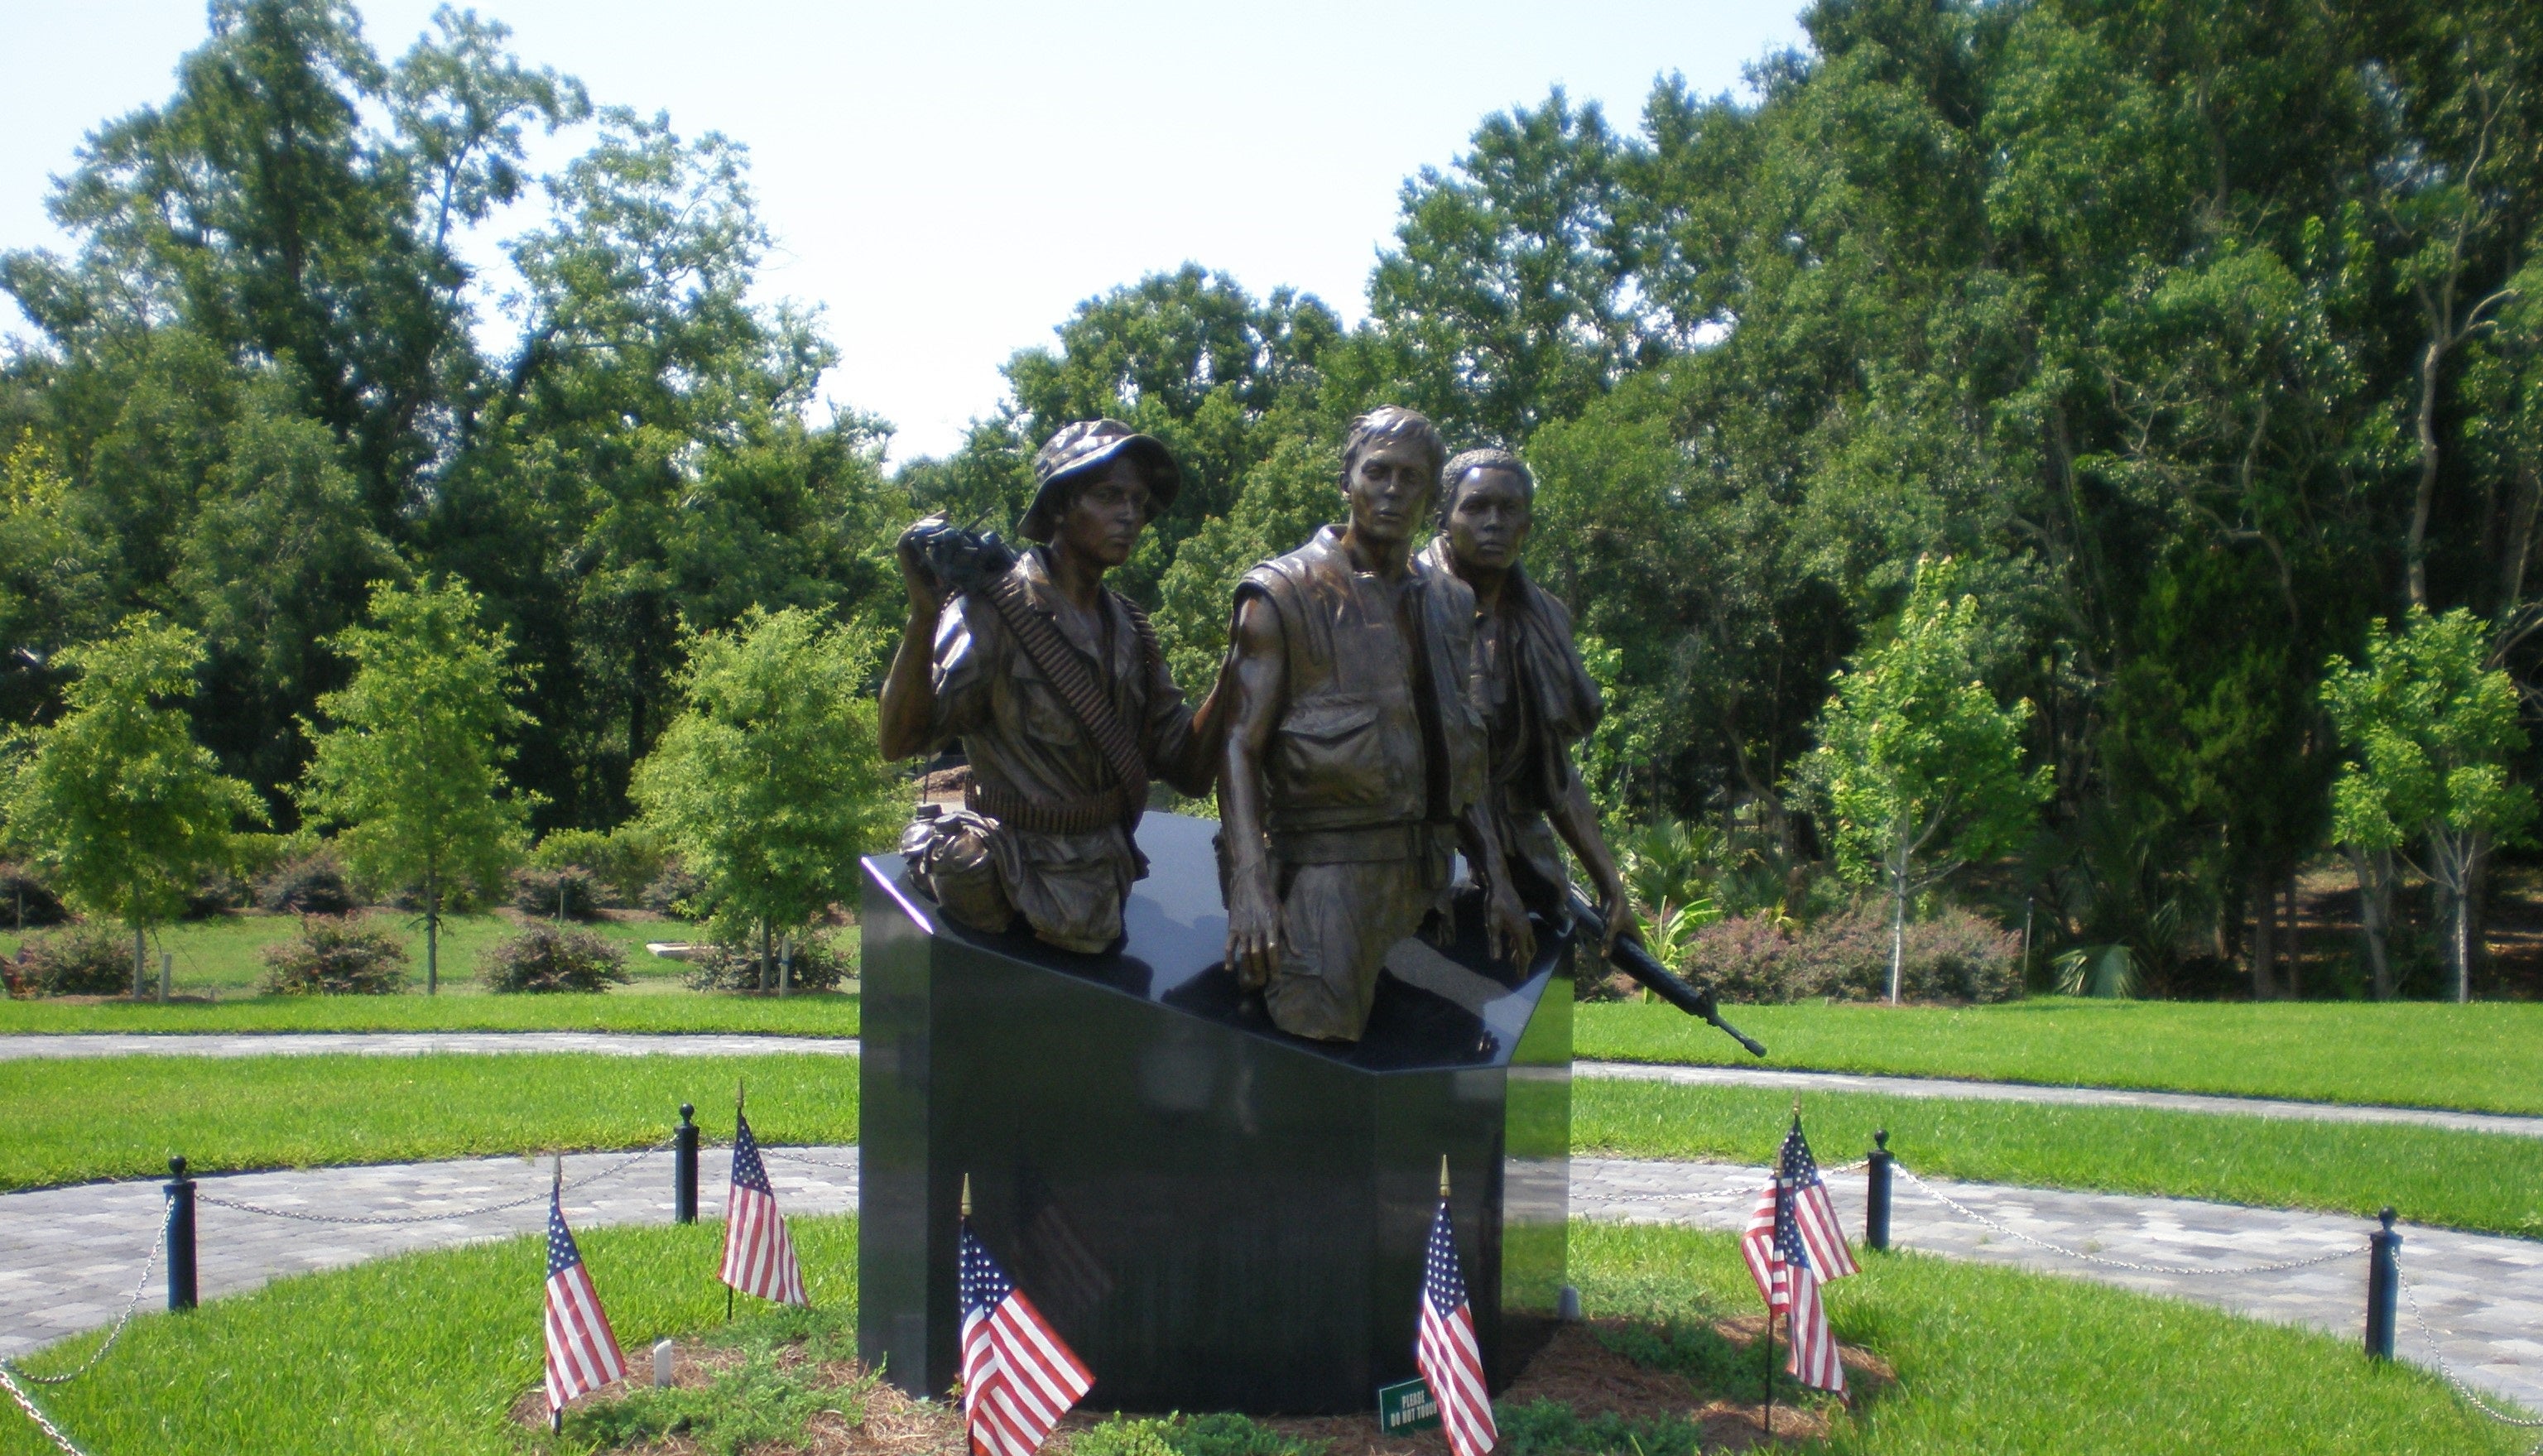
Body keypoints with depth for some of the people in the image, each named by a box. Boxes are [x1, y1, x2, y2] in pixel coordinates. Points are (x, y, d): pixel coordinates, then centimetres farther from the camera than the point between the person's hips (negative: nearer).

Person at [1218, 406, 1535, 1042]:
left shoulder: (1449, 604, 16)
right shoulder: (1285, 595, -3)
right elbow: (1240, 746, -10)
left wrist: (1497, 881, 14)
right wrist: (1249, 885, -23)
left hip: (1426, 876, 6)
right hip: (1329, 875, -6)